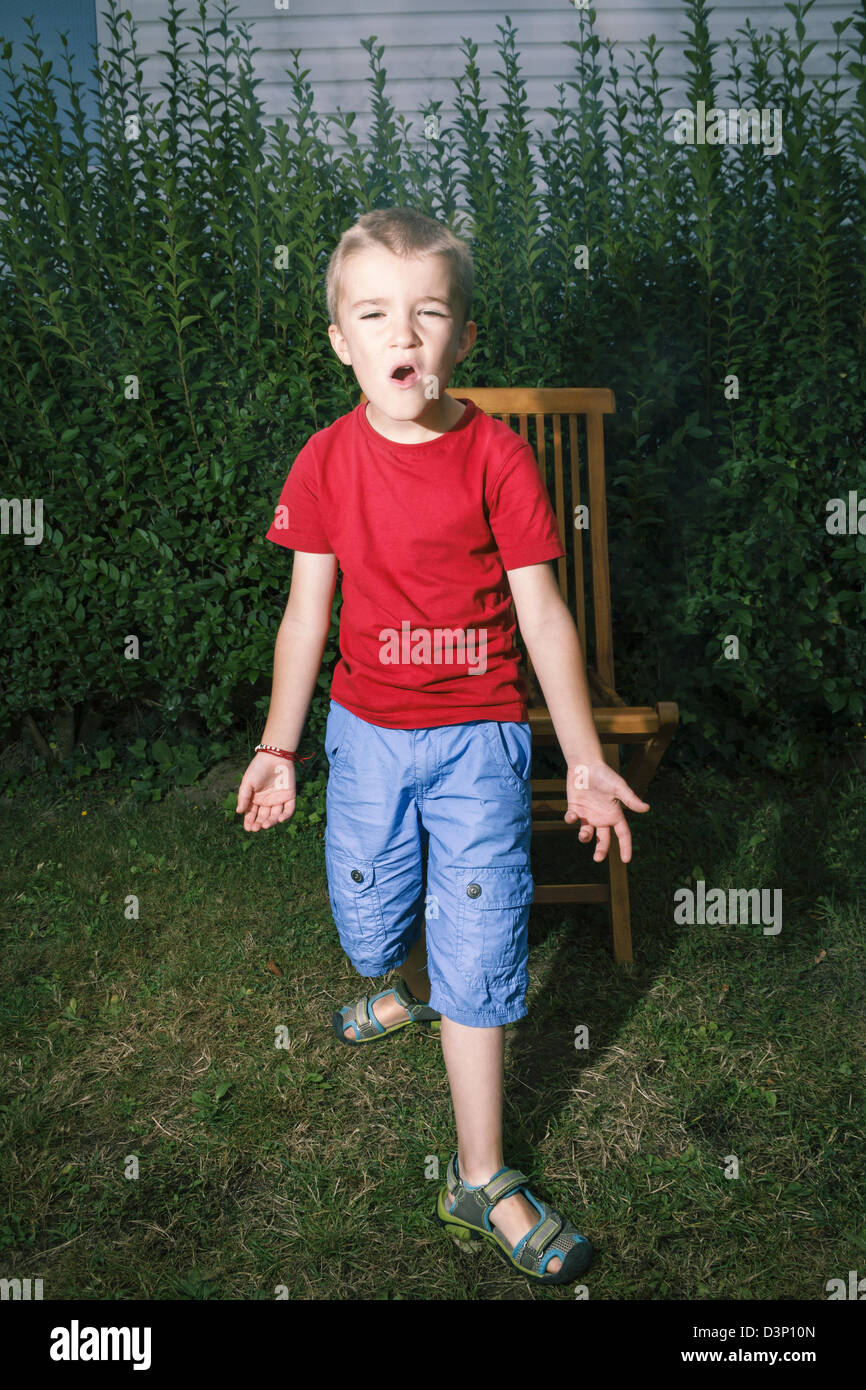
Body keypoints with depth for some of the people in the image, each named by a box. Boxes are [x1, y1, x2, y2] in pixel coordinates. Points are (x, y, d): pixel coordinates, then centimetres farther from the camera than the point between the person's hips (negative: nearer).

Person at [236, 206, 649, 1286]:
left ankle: (480, 1179, 16)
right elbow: (307, 609, 1)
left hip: (477, 738, -2)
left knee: (477, 945, 0)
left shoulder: (496, 457, -11)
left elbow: (542, 611, -8)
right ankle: (410, 988, 56)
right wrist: (278, 746, 1)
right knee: (371, 921, 17)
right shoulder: (326, 462, -4)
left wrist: (584, 758, -9)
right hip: (366, 731, 3)